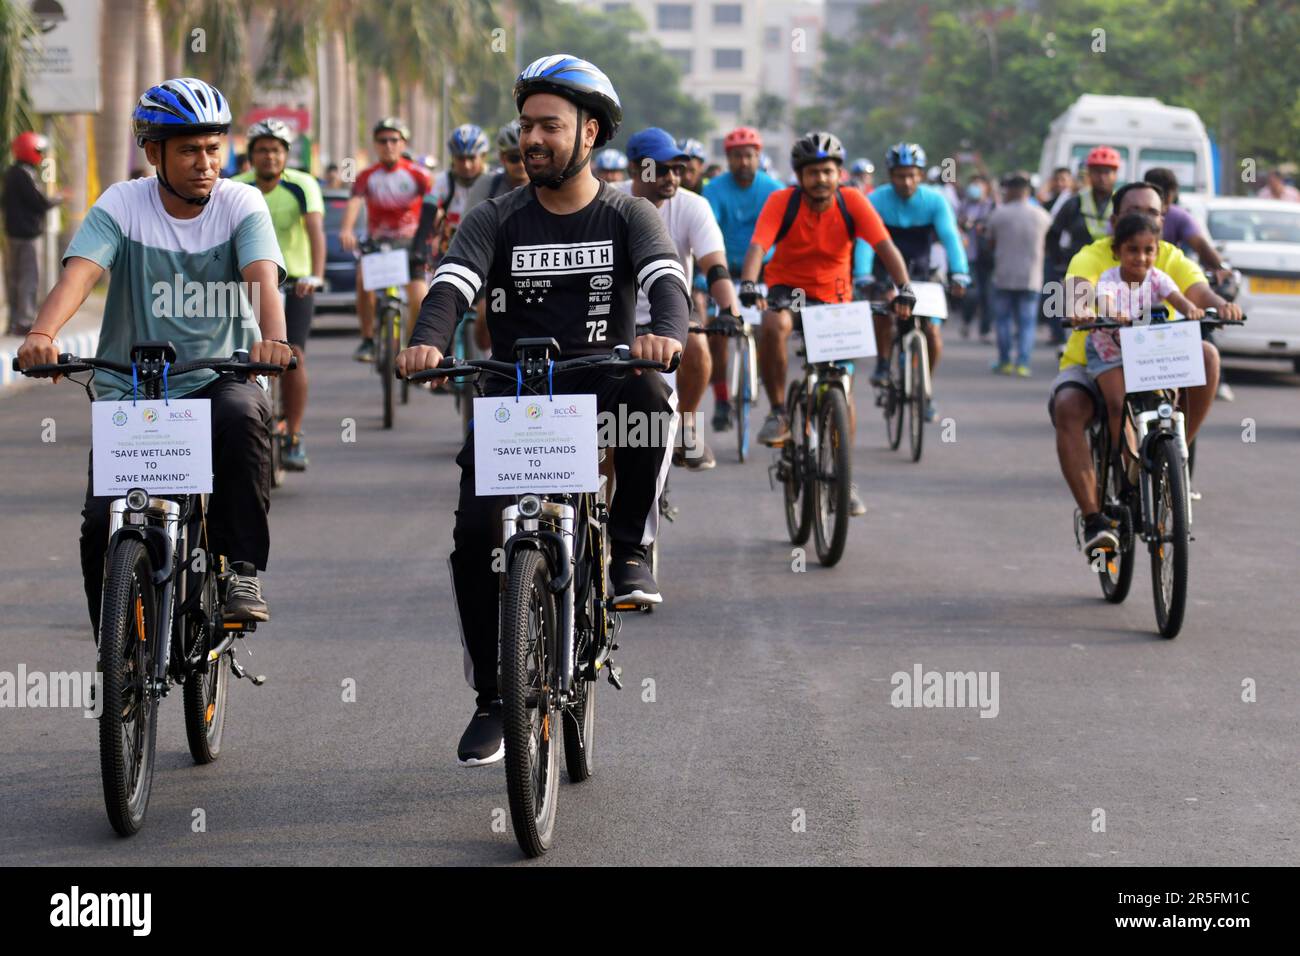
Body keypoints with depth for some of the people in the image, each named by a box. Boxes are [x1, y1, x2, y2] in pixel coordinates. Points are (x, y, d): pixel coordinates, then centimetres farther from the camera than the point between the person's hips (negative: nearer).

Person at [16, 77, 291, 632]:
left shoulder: (241, 204, -5)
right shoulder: (121, 205, -6)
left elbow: (262, 279, -21)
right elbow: (78, 273, -21)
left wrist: (272, 338, -44)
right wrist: (42, 334, -42)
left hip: (218, 378, 0)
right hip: (129, 389, 1)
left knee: (243, 414, -35)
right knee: (102, 524, -13)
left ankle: (243, 570, -23)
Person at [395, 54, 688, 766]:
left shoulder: (627, 216, 3)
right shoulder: (498, 220, 5)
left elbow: (667, 280, -16)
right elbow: (452, 284, -12)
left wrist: (666, 334, -41)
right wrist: (427, 342, -35)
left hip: (599, 387, -1)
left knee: (648, 394, -36)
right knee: (476, 534, -17)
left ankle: (631, 554, -18)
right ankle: (492, 700, -1)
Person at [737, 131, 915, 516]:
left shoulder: (853, 203, -12)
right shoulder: (781, 202, -16)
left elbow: (885, 247, -20)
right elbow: (758, 246, -28)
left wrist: (904, 288, -36)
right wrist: (749, 284, -48)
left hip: (833, 300, 2)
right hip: (788, 289, -2)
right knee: (773, 325, -38)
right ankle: (778, 414, -22)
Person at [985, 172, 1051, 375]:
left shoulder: (999, 214, -7)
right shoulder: (1040, 215, -4)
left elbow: (990, 243, 2)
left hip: (1003, 276, -1)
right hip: (1031, 278, 1)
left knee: (1004, 320, 12)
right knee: (1027, 322, 3)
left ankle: (1004, 361, 15)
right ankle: (1022, 363, -6)